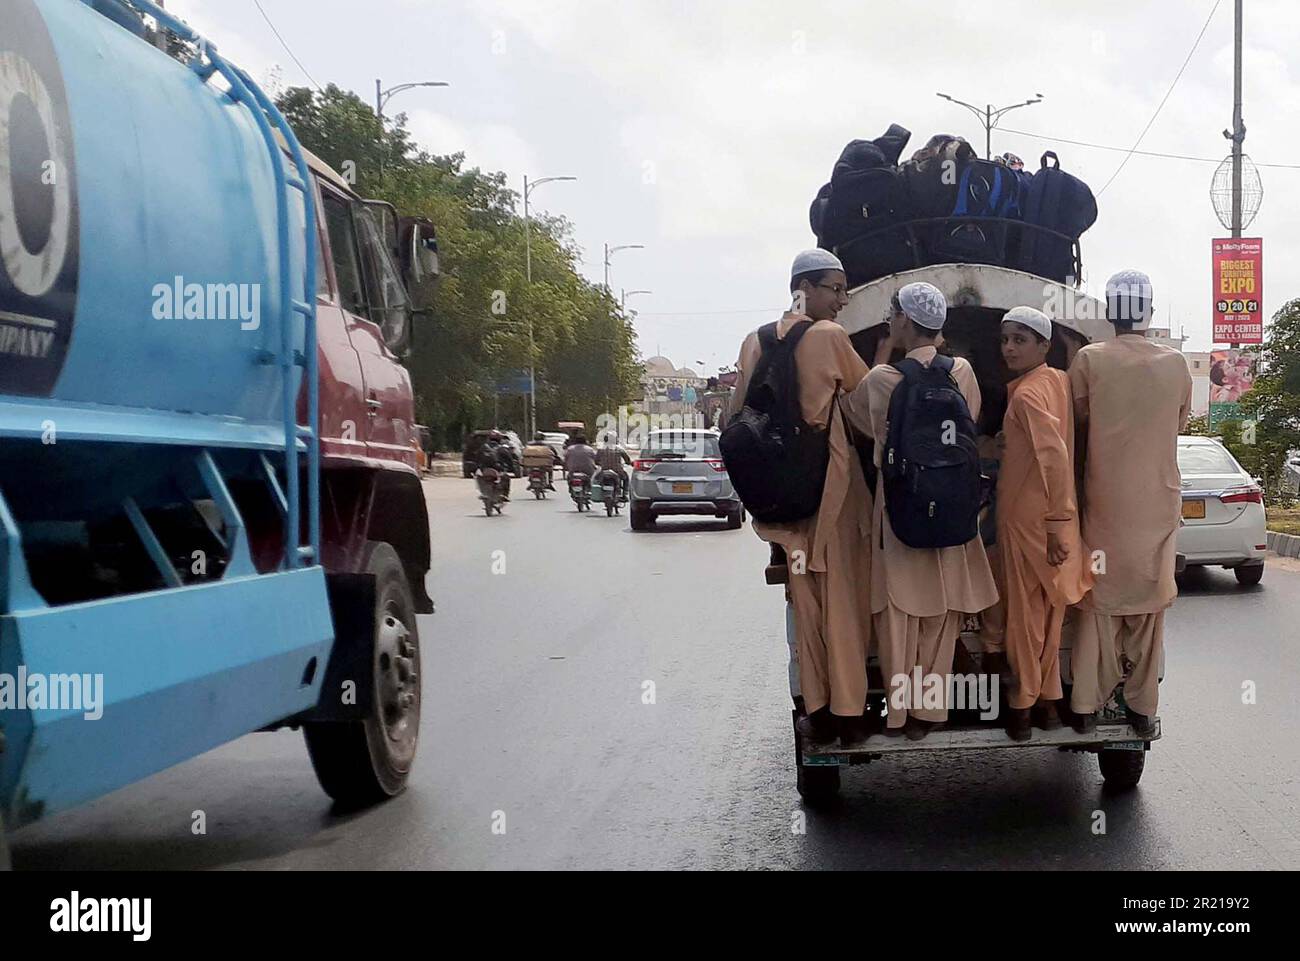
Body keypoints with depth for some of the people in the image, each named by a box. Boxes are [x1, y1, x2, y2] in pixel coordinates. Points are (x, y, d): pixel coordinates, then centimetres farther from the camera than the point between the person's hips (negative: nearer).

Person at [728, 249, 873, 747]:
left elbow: (737, 414, 8)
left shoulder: (756, 342, 7)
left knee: (805, 600, 11)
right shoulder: (829, 336, -8)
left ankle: (816, 710, 14)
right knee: (843, 601, 3)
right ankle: (848, 712, 5)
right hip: (833, 481, -4)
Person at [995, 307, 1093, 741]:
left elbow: (1054, 457, -26)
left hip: (1027, 519, -8)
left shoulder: (1026, 395, -18)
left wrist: (1057, 521, -24)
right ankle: (1047, 700, 23)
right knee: (1046, 612, 15)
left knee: (1023, 612, 3)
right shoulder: (1060, 381, 7)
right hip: (1052, 515, 8)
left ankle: (1023, 706, 11)